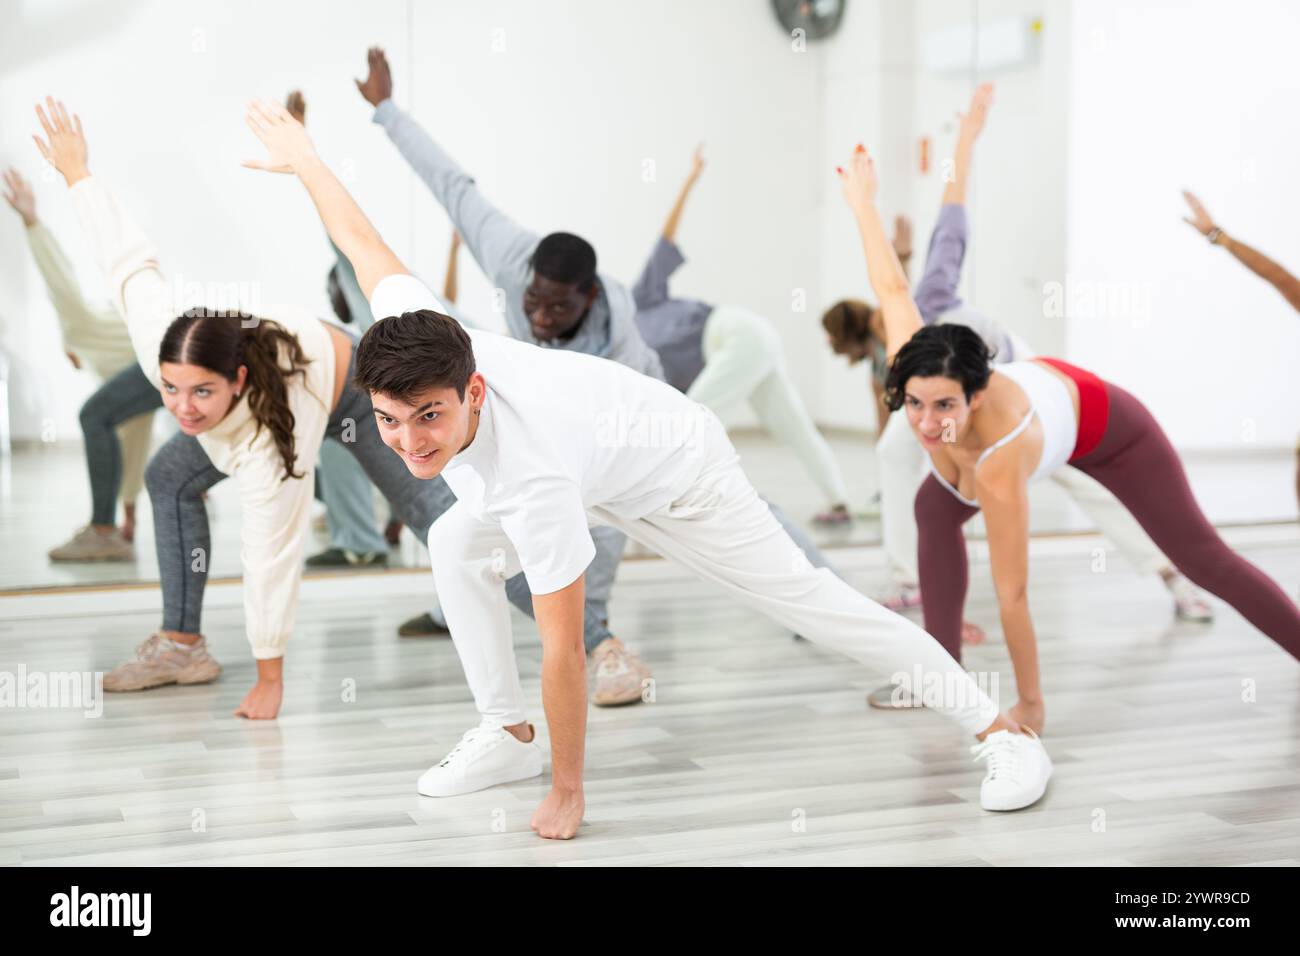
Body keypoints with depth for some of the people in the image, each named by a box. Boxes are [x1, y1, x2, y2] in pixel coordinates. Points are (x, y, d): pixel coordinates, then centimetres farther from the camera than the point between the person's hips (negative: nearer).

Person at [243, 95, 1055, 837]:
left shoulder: (531, 482, -46)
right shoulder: (412, 340, -32)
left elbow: (564, 650, -39)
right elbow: (370, 249, -12)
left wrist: (567, 795, -30)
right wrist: (302, 157, 3)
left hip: (675, 469, -7)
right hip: (591, 443, 7)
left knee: (801, 595, -4)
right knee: (457, 547, -5)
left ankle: (999, 728, 5)